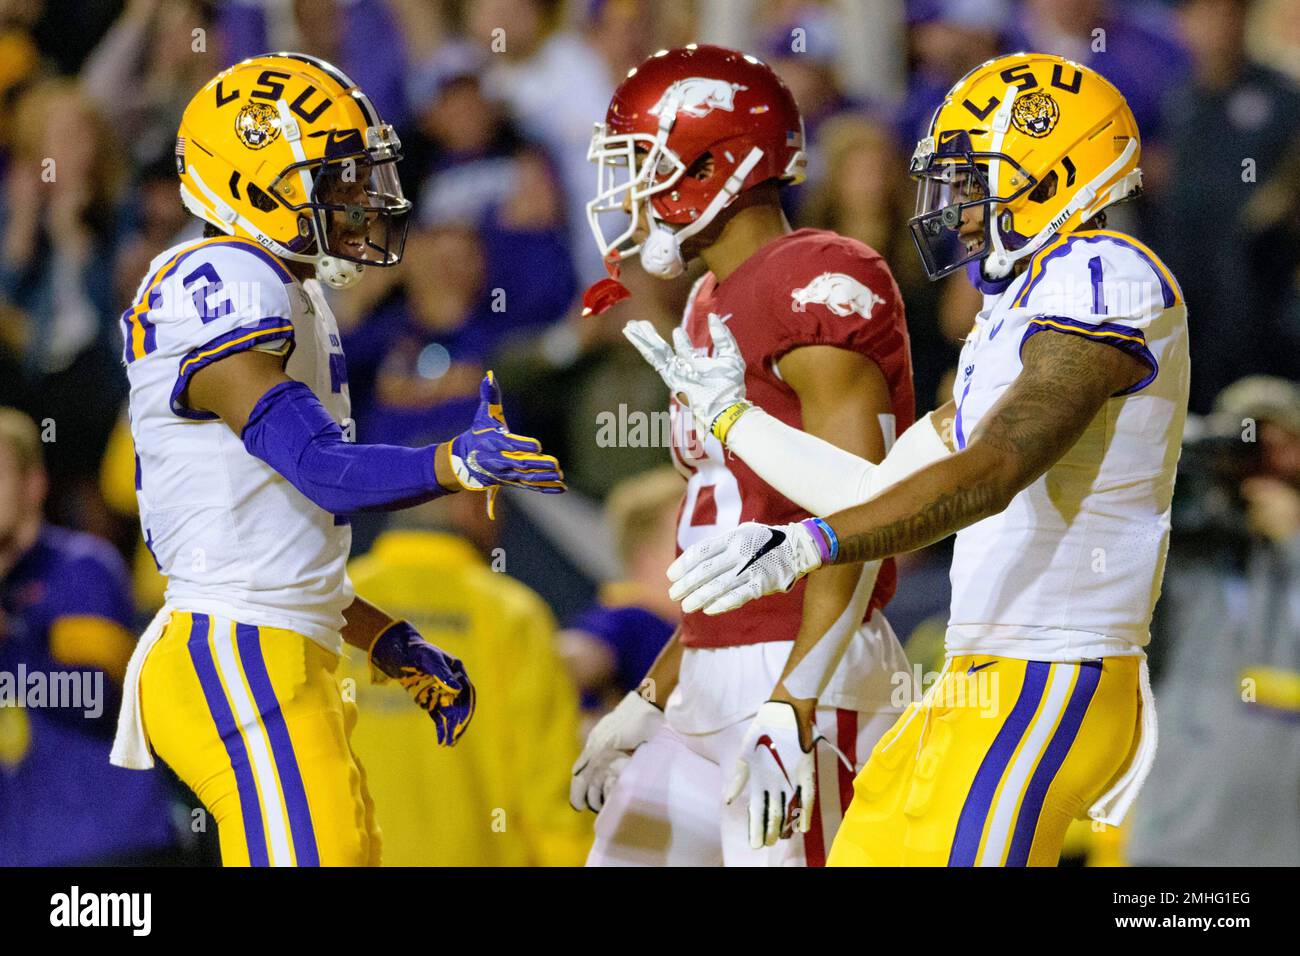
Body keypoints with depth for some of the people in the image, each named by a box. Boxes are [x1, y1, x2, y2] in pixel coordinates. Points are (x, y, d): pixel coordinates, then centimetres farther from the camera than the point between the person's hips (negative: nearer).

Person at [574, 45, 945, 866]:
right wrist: (652, 701, 23)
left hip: (802, 678, -10)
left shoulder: (819, 287, -14)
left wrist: (793, 707, -26)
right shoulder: (715, 307, 17)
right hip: (717, 677, 10)